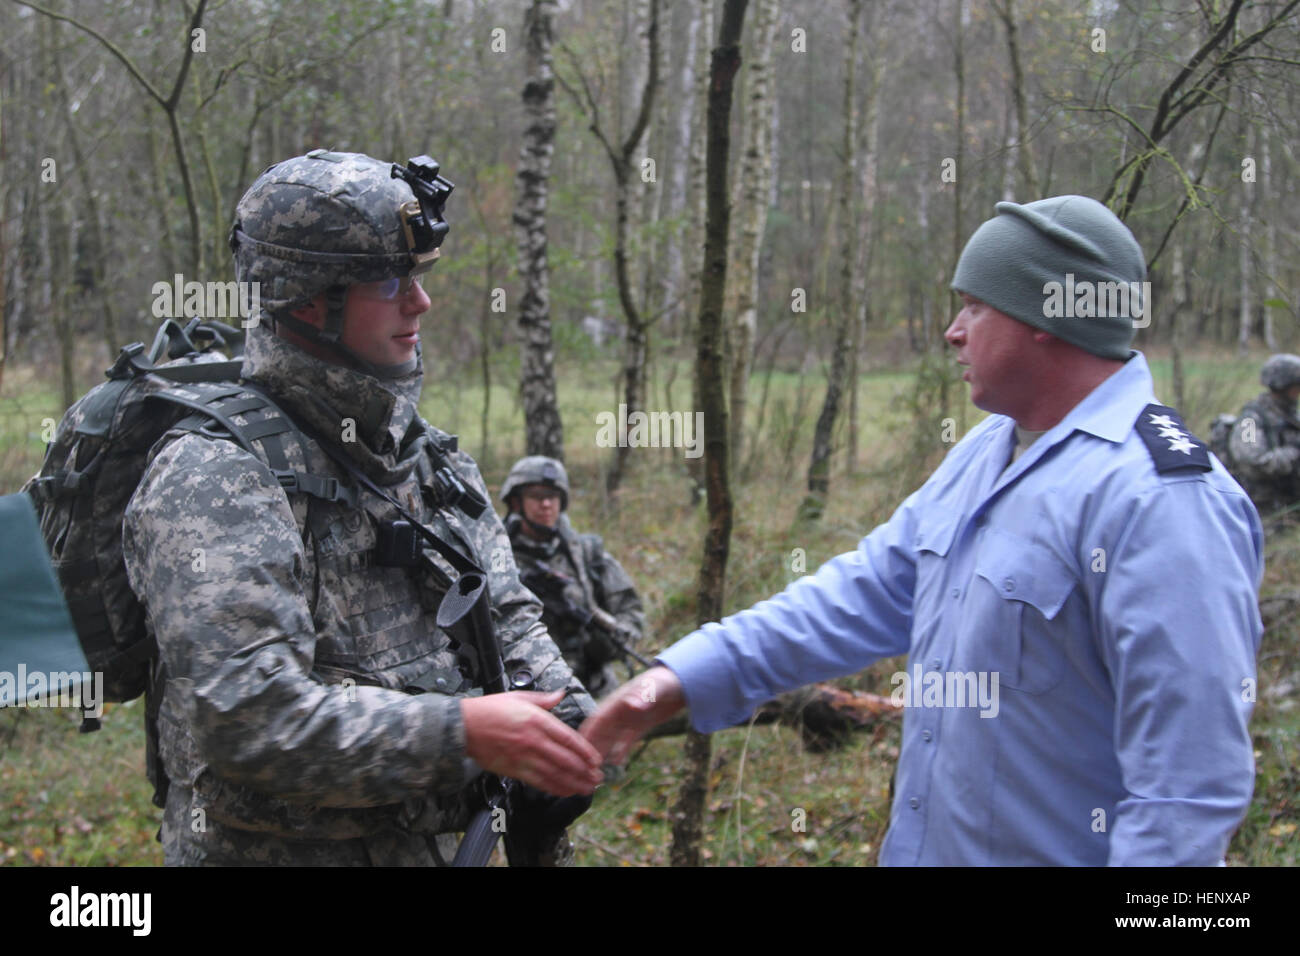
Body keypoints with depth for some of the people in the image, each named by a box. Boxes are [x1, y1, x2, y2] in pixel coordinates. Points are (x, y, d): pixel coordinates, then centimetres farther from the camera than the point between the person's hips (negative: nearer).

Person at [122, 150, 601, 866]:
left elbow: (507, 613, 15)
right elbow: (245, 719, -27)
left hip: (424, 839, 7)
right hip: (278, 848, -7)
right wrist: (462, 732, -27)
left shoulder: (423, 450, 8)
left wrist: (570, 721, -4)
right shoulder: (215, 476, -19)